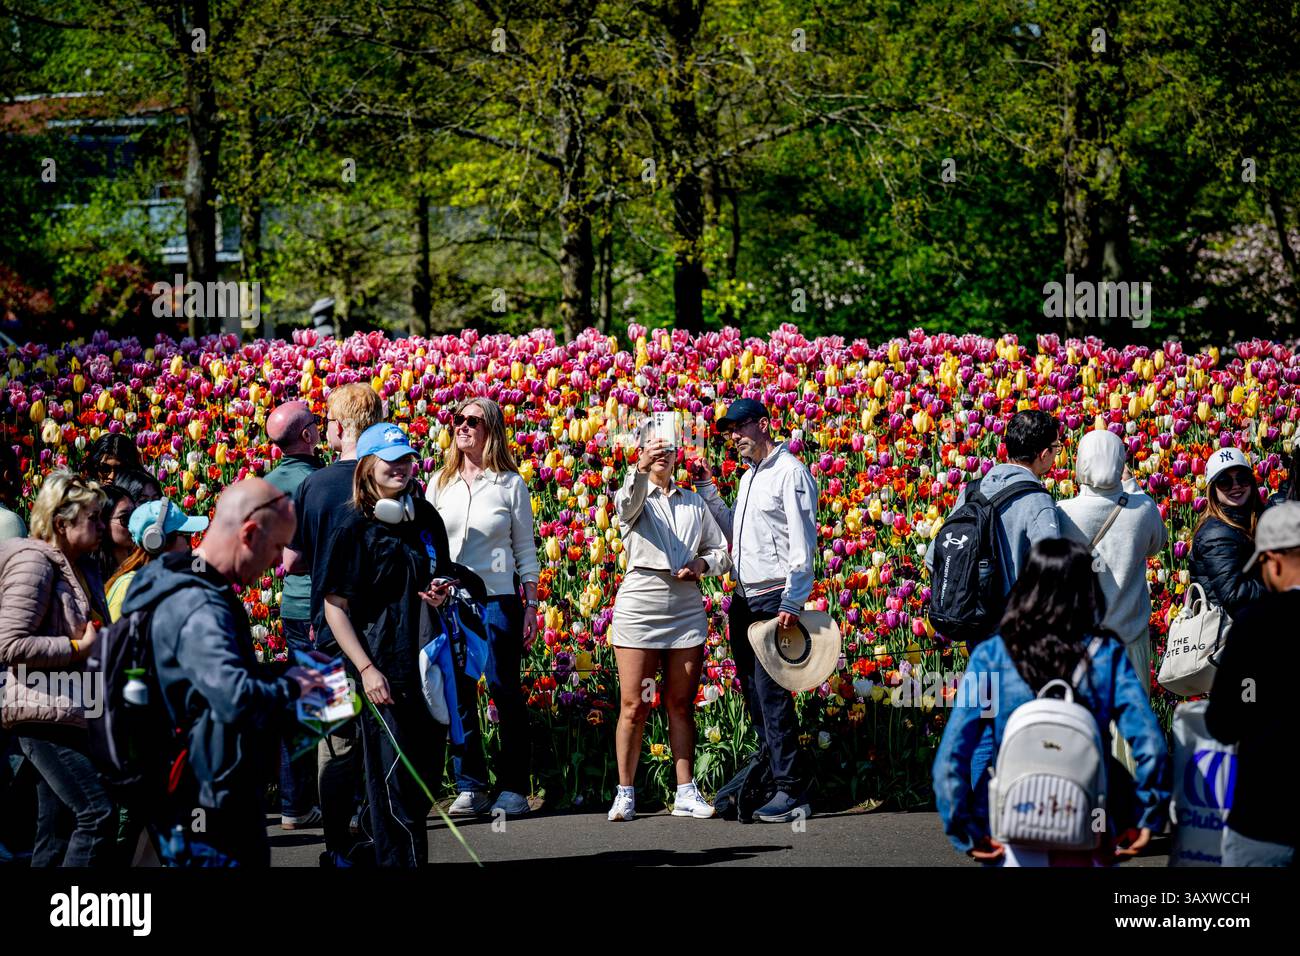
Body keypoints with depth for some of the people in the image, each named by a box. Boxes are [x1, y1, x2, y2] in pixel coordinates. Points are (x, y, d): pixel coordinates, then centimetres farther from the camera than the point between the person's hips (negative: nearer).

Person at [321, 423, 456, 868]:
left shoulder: (426, 518, 10)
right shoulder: (354, 529, -8)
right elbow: (336, 608, -9)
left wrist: (440, 594, 0)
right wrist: (366, 669, -16)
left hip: (428, 664, 6)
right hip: (385, 671, -6)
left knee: (426, 777, 10)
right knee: (395, 780, -5)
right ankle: (400, 860, 1)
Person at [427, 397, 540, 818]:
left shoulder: (510, 483, 2)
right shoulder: (440, 483, 9)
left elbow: (525, 549, 5)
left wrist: (531, 606, 0)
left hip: (497, 598, -3)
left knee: (504, 691, -2)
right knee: (458, 694, 3)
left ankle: (514, 788, 4)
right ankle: (470, 787, 9)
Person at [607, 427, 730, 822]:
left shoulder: (693, 503, 16)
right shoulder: (636, 498, 3)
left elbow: (722, 553, 18)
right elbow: (629, 503, -23)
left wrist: (701, 564, -5)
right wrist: (641, 469, -44)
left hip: (686, 608, 3)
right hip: (640, 603, -3)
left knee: (682, 704, 5)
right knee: (634, 706, -3)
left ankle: (686, 792, 8)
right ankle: (625, 793, 3)